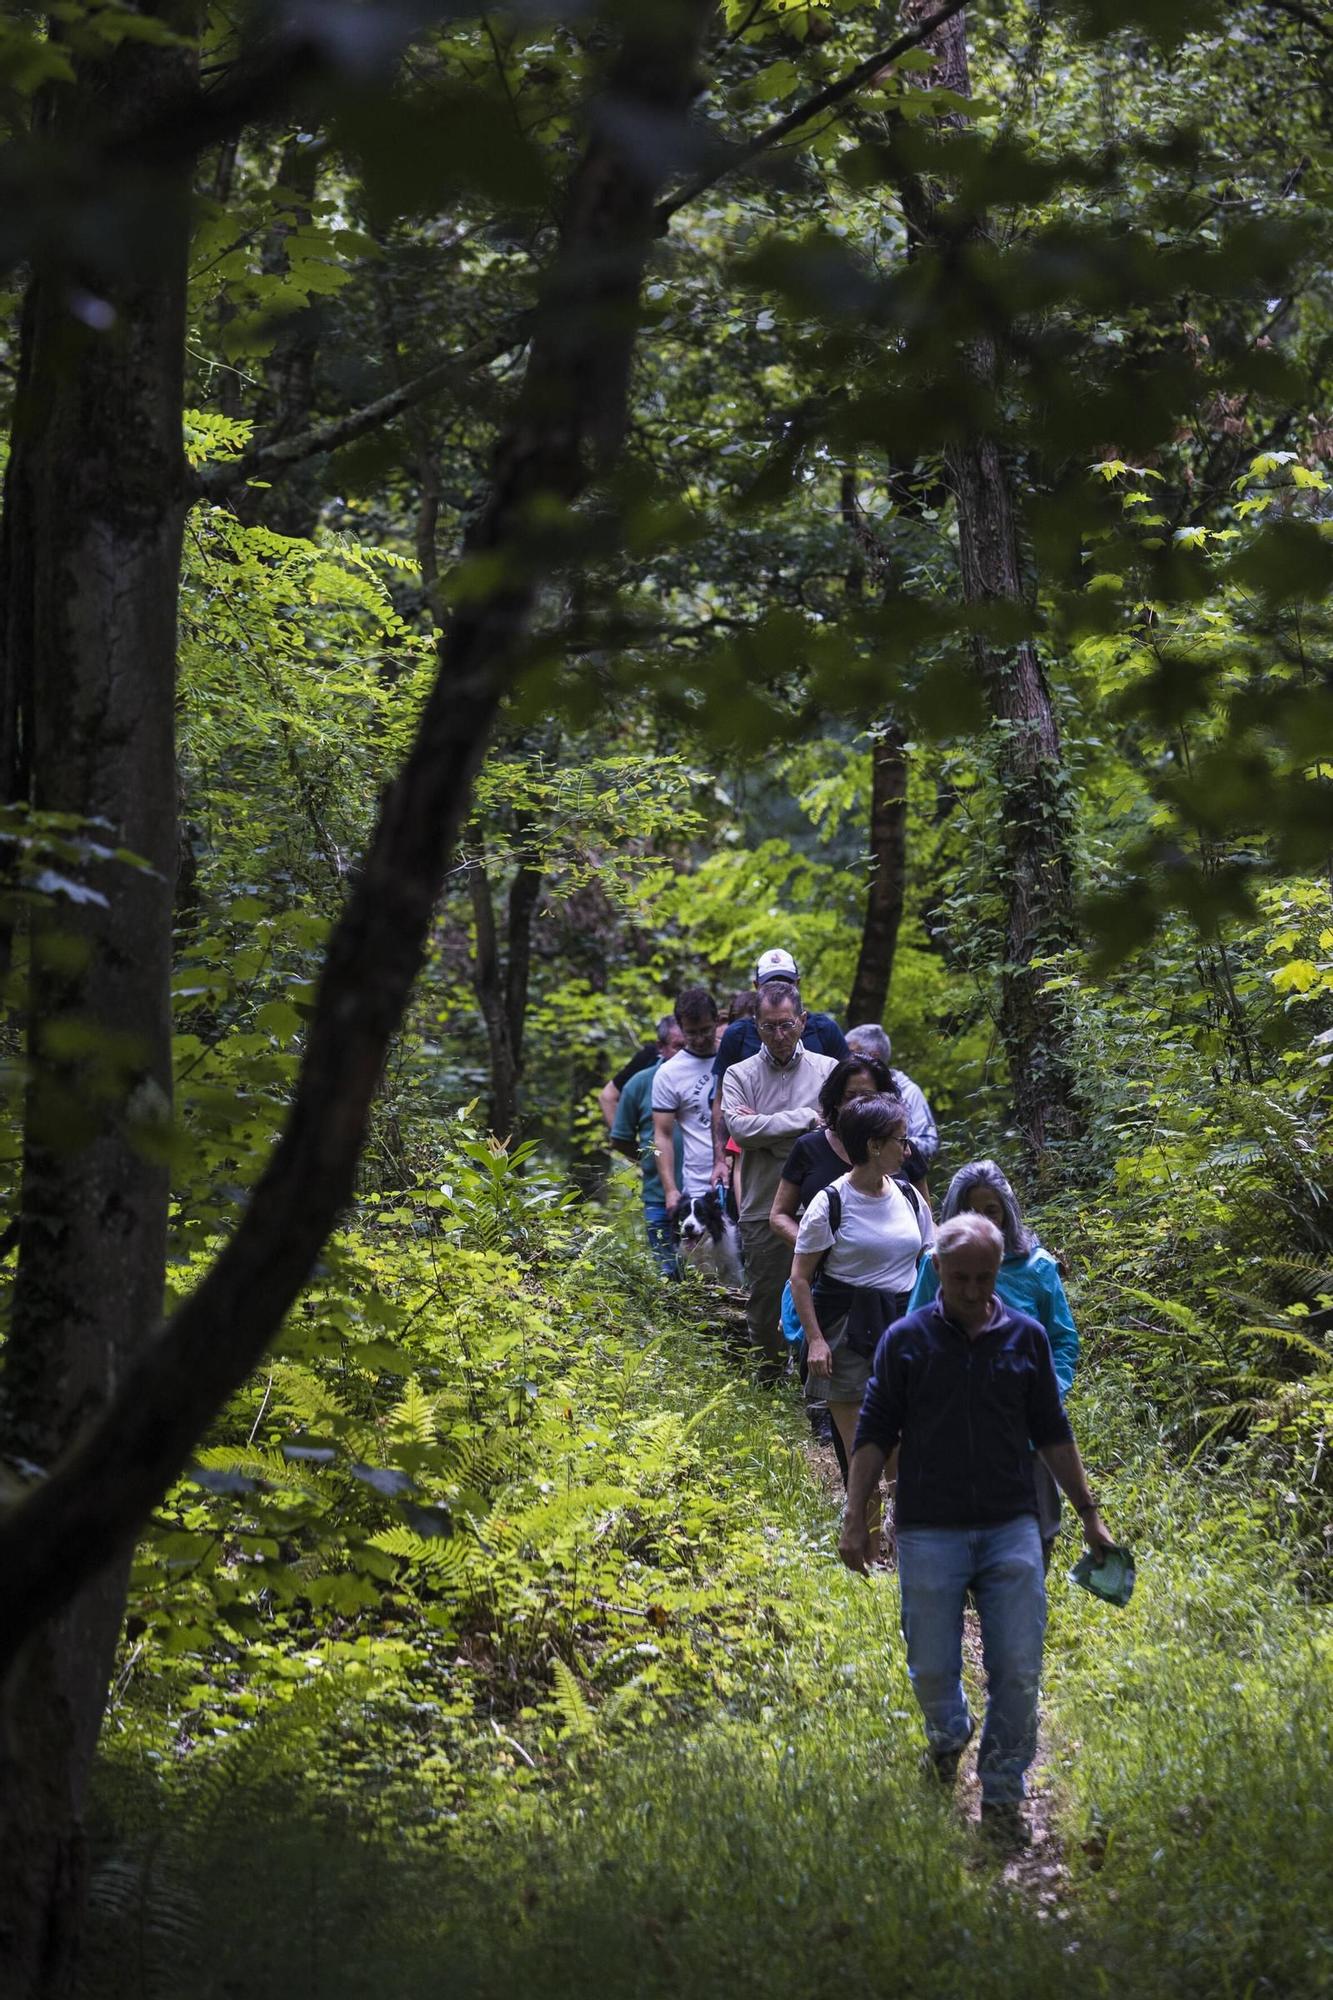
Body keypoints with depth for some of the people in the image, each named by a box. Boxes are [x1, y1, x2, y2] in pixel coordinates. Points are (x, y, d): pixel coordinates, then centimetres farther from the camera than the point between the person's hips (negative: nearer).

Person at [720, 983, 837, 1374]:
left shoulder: (828, 1071, 5)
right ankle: (768, 1374, 19)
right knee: (765, 1300, 7)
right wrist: (806, 1117, -12)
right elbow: (740, 1128, -11)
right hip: (763, 1210, 1)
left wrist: (766, 1127, -8)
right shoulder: (739, 1075, 6)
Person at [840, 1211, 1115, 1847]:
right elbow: (874, 1434, 0)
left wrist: (1089, 1514, 9)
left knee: (1018, 1671, -5)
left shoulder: (1026, 1336, 3)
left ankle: (1002, 1794, 8)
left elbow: (1053, 1432, 10)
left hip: (1011, 1529, 1)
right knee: (932, 1667, 6)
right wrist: (854, 1520, -6)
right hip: (929, 1532, -1)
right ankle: (948, 1733, 38)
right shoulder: (906, 1339, -2)